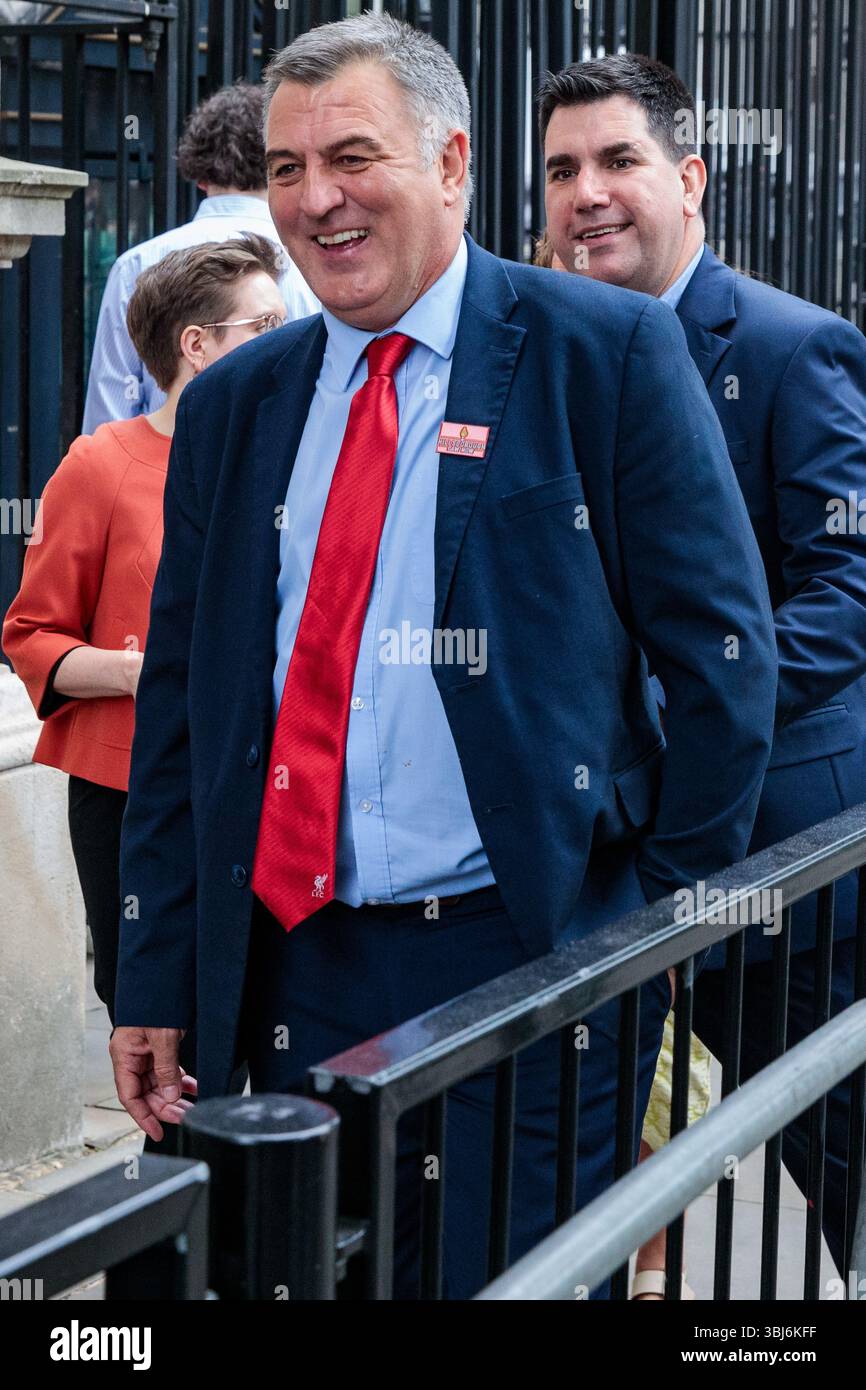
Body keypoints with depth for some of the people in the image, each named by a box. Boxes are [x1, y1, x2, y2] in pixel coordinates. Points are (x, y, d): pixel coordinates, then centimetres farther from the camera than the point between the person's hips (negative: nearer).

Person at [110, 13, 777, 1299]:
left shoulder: (606, 354, -3)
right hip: (295, 973, 4)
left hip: (532, 958, -4)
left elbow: (723, 650, -3)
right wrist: (157, 977, 9)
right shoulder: (231, 406, 11)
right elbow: (176, 699, 13)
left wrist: (673, 918, -5)